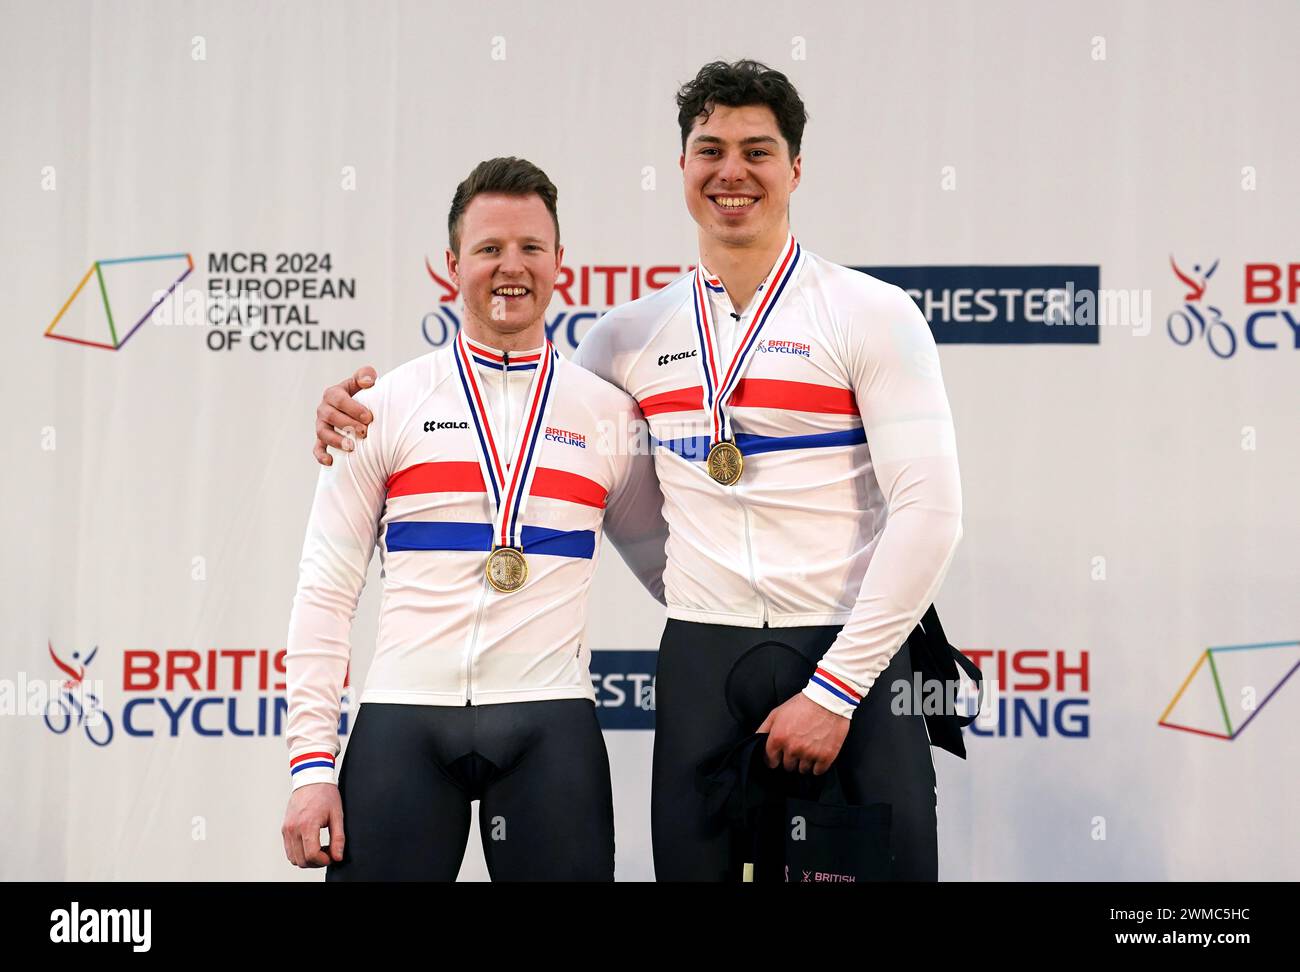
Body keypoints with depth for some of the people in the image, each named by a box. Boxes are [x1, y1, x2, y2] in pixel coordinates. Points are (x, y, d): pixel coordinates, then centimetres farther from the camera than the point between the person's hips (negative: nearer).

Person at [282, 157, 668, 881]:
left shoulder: (610, 414, 9)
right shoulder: (387, 406, 6)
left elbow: (665, 566, 19)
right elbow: (326, 592, 5)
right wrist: (312, 763, -2)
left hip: (552, 731, 1)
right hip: (404, 722, 0)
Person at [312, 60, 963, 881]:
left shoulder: (873, 315, -4)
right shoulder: (636, 334, 9)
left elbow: (928, 512, -10)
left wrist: (835, 689, -14)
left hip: (848, 660, -3)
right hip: (702, 660, 3)